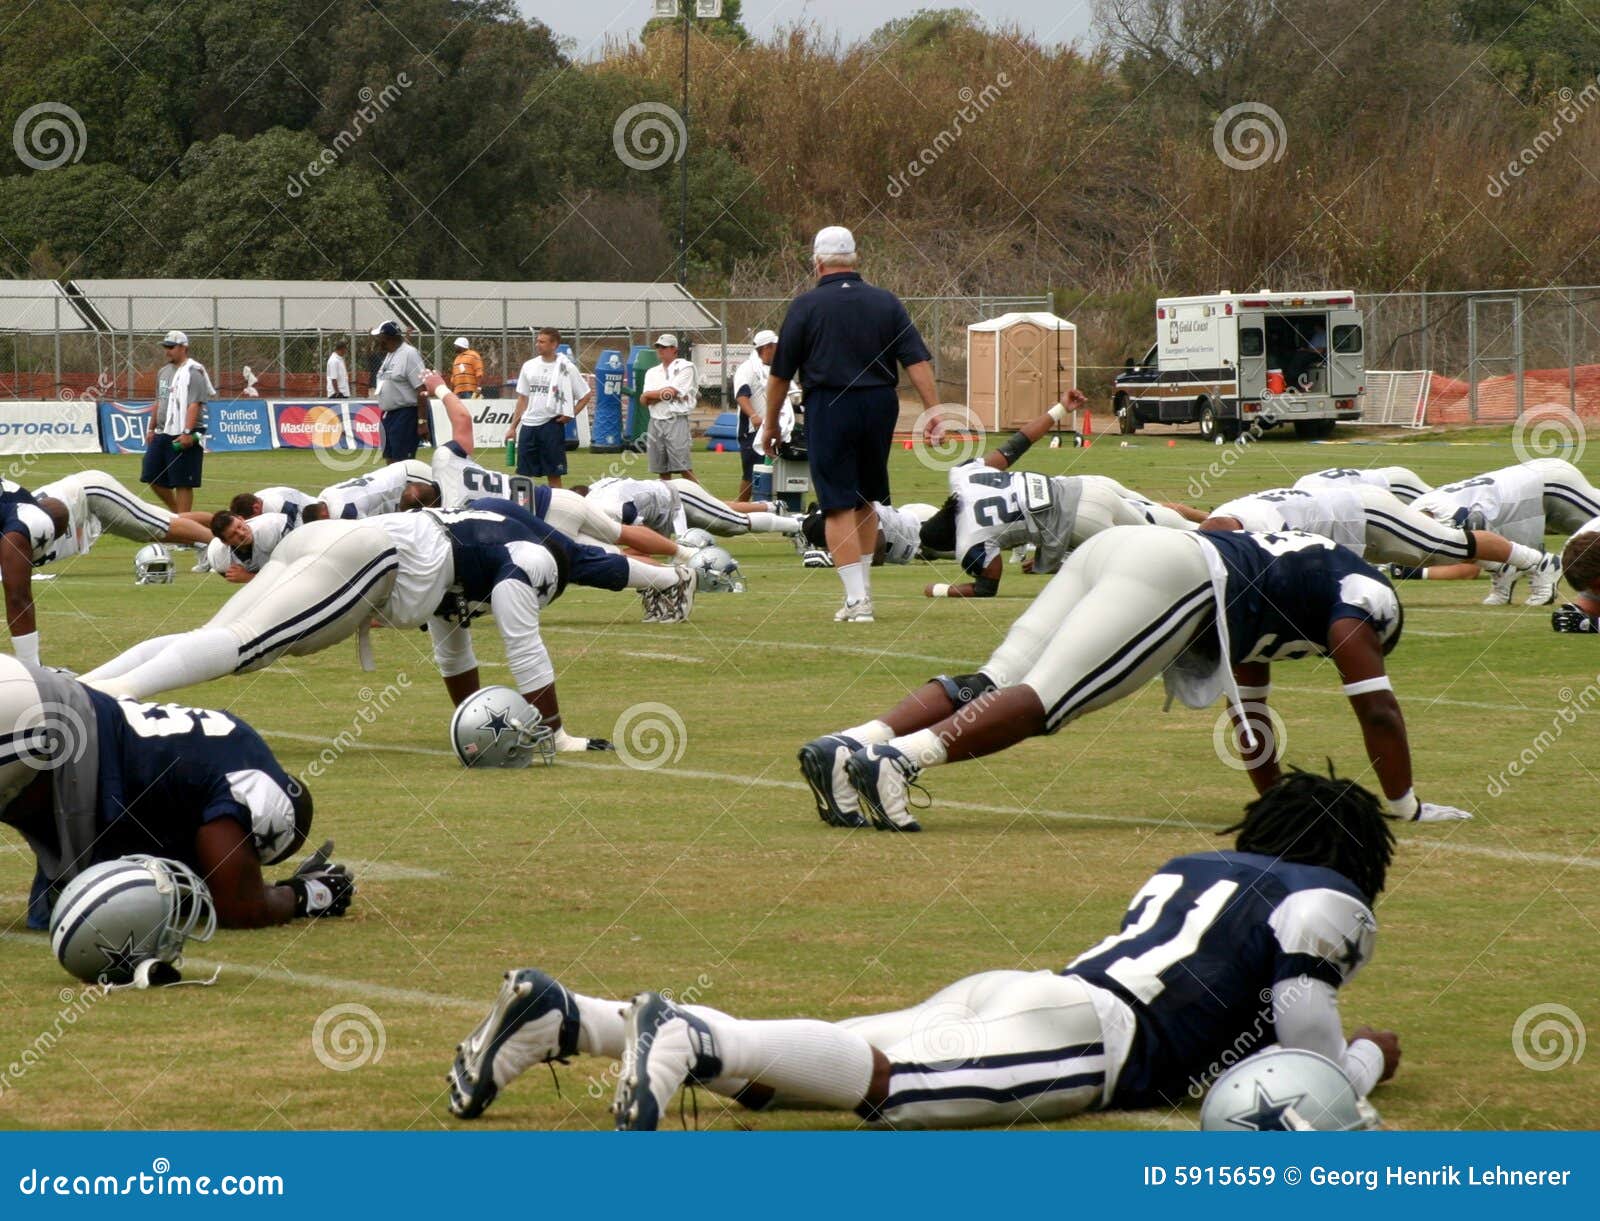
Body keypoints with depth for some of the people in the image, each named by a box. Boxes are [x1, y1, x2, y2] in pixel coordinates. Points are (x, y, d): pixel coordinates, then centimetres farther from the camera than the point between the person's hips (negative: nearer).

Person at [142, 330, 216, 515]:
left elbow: (195, 404, -18)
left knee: (183, 483, -6)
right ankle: (177, 512, 24)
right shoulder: (164, 371, 16)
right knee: (152, 477, 10)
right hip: (162, 434, 9)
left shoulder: (193, 371, -10)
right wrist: (151, 428, 20)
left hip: (183, 436, -9)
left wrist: (187, 432, -26)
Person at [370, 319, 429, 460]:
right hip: (389, 415, 10)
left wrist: (422, 422, -24)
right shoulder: (389, 355, 15)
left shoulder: (409, 354, -15)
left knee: (402, 462, -13)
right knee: (390, 460, 13)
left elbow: (422, 391, -20)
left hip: (405, 415, -10)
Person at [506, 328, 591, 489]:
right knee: (525, 473, 5)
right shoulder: (529, 367, 8)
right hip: (528, 425, 4)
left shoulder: (566, 368, -4)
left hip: (552, 425, -4)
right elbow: (522, 399, 14)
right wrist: (513, 427, 12)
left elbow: (586, 395, 2)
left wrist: (570, 414, -8)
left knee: (553, 475, 0)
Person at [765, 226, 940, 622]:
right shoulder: (885, 302, 7)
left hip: (829, 409, -4)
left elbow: (780, 373, 1)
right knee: (865, 500, 18)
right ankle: (862, 588, 24)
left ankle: (857, 598, -9)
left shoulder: (806, 306, -2)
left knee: (840, 505, -2)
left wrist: (770, 424, 11)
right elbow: (917, 360, -1)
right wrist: (933, 410, -1)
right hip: (880, 407, 4)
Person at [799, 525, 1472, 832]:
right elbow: (1377, 709, 14)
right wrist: (1406, 805, 24)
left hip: (1116, 548, 8)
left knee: (994, 683, -4)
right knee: (1046, 698, -21)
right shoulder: (1359, 591, 20)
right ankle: (894, 758, -41)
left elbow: (1248, 708, 48)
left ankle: (847, 746, -22)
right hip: (1172, 574, -8)